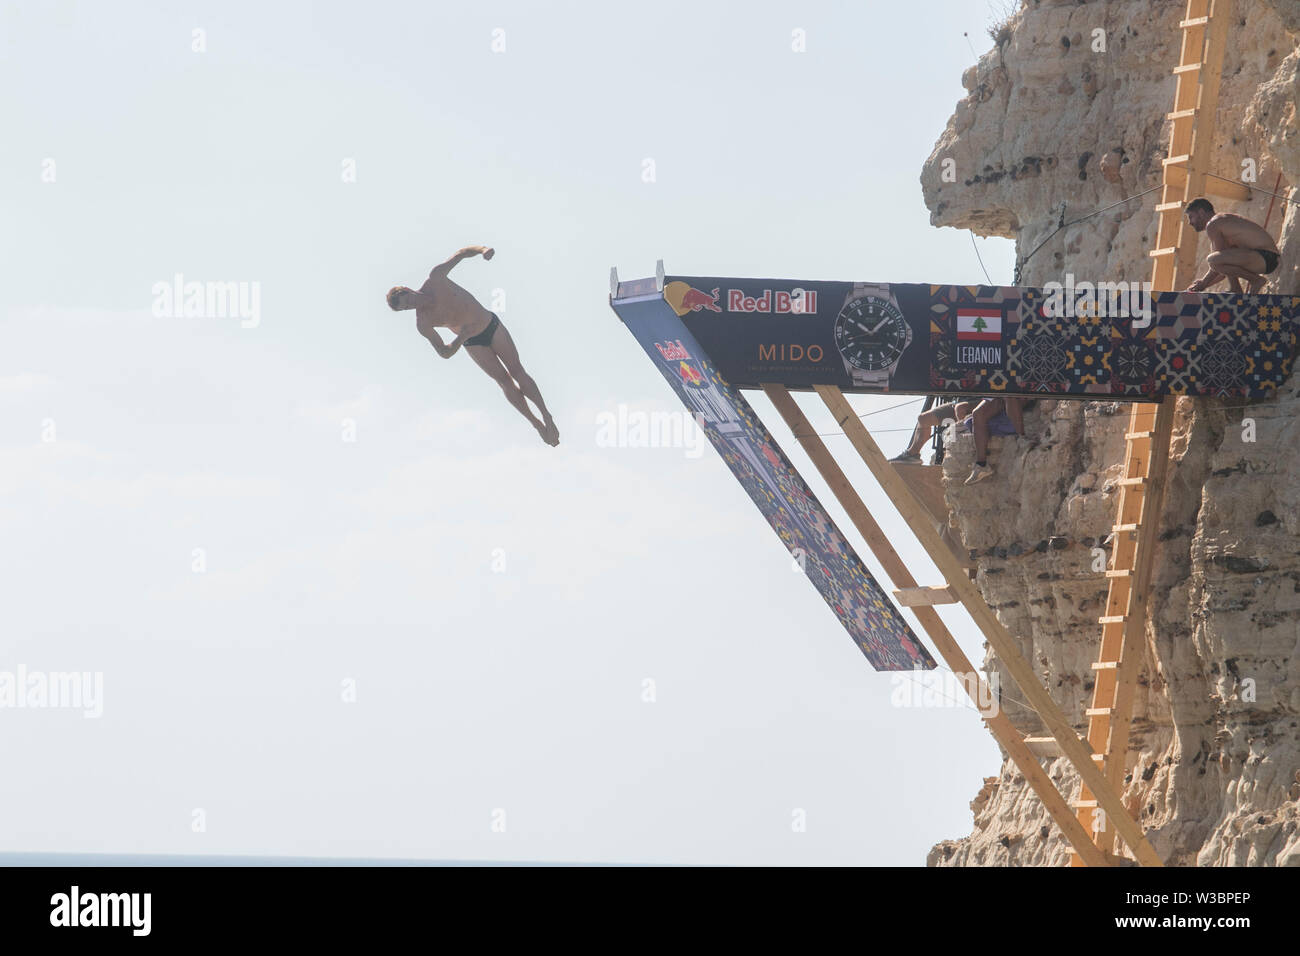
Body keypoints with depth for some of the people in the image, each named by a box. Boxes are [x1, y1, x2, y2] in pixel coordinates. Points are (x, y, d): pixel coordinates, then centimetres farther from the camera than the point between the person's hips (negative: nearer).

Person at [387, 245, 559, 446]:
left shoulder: (435, 277, -15)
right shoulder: (423, 323, -19)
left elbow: (462, 253, -4)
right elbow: (445, 353, -14)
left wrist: (483, 249, -25)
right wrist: (461, 338, -33)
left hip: (492, 325, 1)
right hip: (474, 344, -1)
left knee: (516, 371, 1)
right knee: (504, 380, -6)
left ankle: (546, 415, 11)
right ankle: (536, 423, 6)